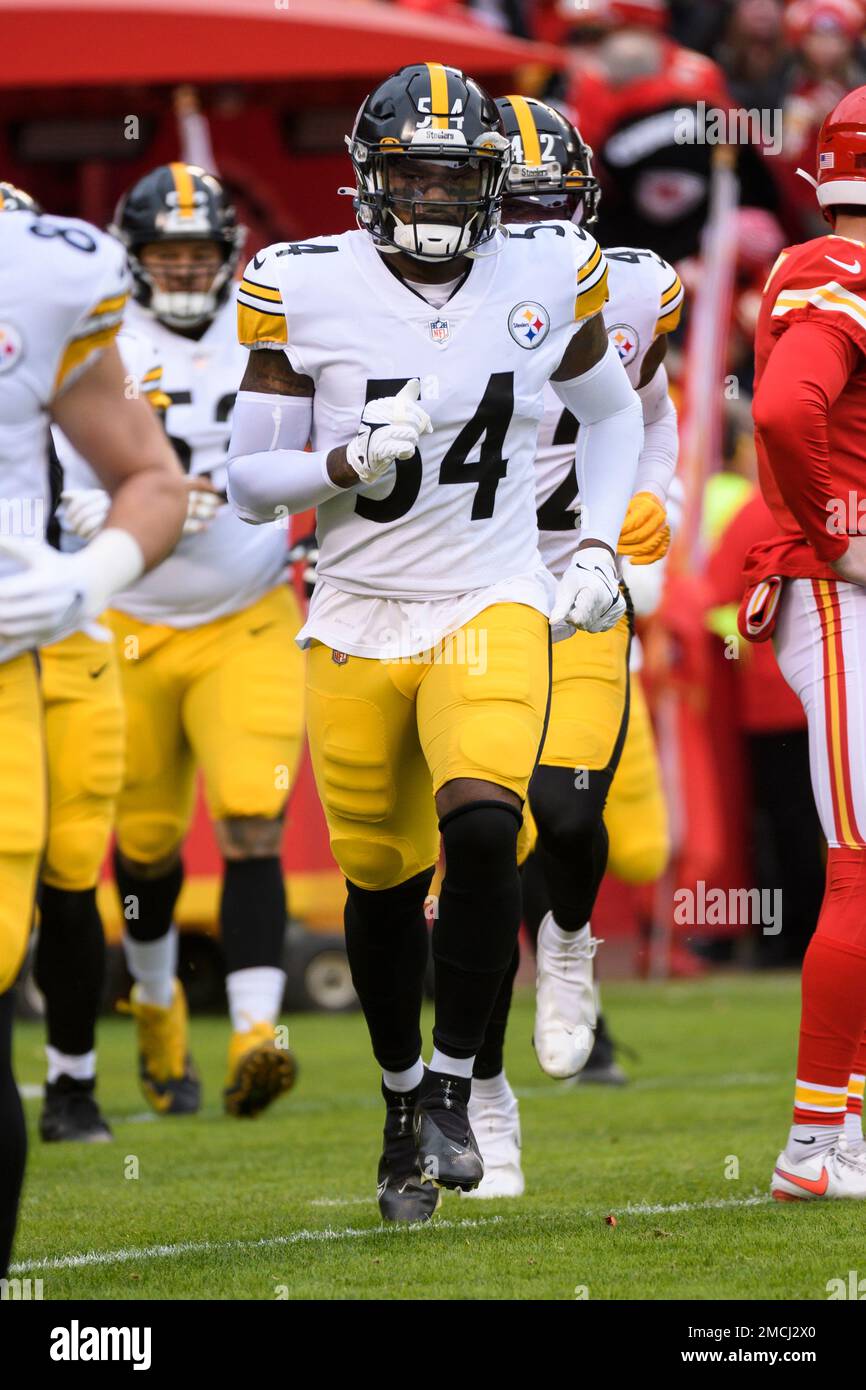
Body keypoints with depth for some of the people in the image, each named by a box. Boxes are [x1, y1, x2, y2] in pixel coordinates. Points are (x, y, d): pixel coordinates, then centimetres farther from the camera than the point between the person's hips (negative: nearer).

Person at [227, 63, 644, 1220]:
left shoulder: (546, 279, -3)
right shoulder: (306, 293, -8)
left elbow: (612, 413, 17)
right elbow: (248, 483, -3)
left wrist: (598, 546, 5)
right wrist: (350, 466, -22)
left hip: (492, 609, -1)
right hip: (359, 622, 1)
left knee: (481, 827, -25)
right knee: (382, 880, 9)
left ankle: (453, 1091, -9)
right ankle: (400, 1098, 33)